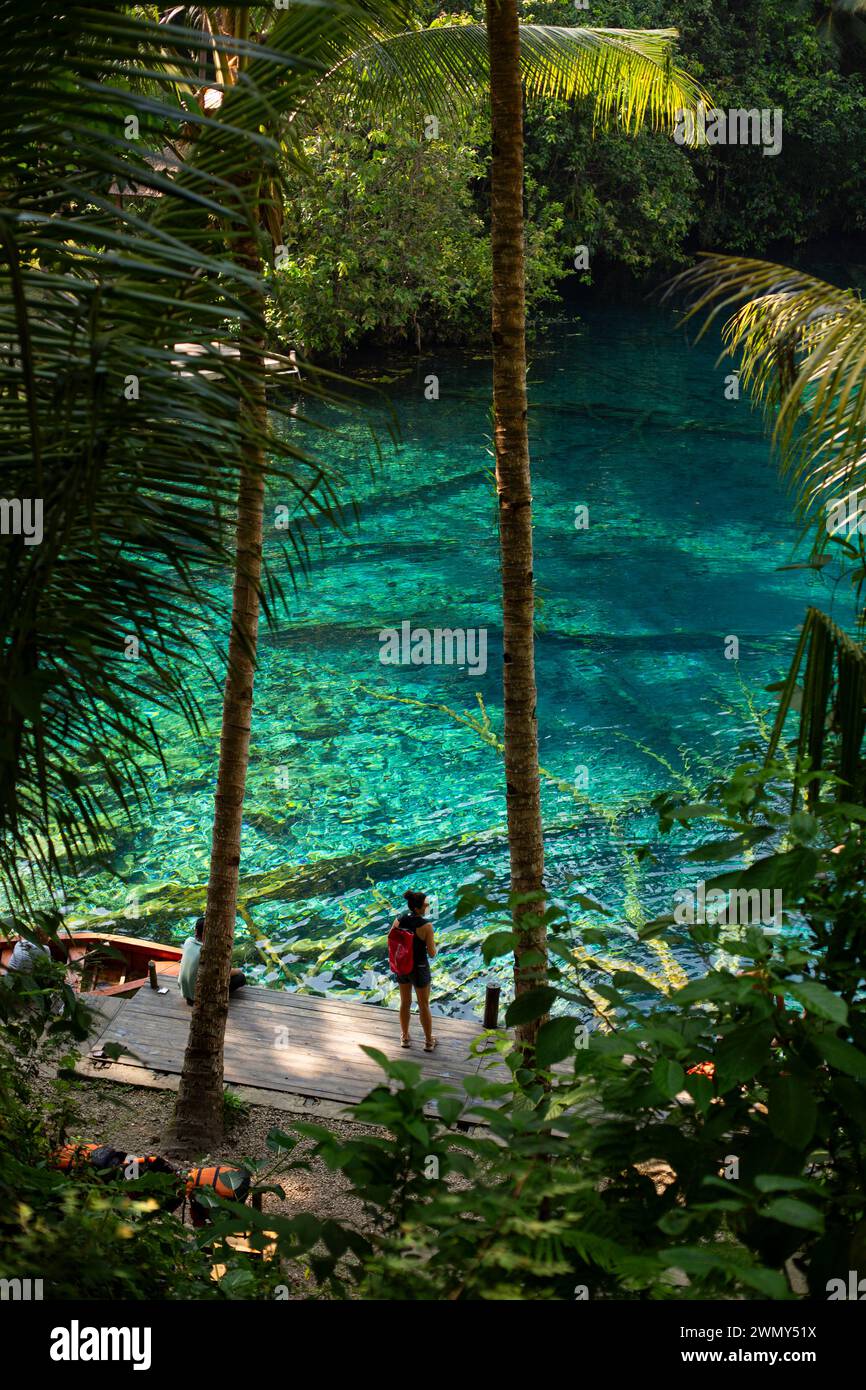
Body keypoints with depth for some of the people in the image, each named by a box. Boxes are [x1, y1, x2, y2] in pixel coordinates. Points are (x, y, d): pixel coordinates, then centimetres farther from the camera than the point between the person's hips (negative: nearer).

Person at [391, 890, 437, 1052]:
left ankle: (405, 1038, 35)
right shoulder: (426, 926, -26)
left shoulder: (399, 921, -11)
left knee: (405, 1002, 23)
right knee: (424, 1005, 15)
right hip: (419, 969, -4)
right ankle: (429, 1041, 28)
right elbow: (431, 953, -20)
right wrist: (434, 946, 3)